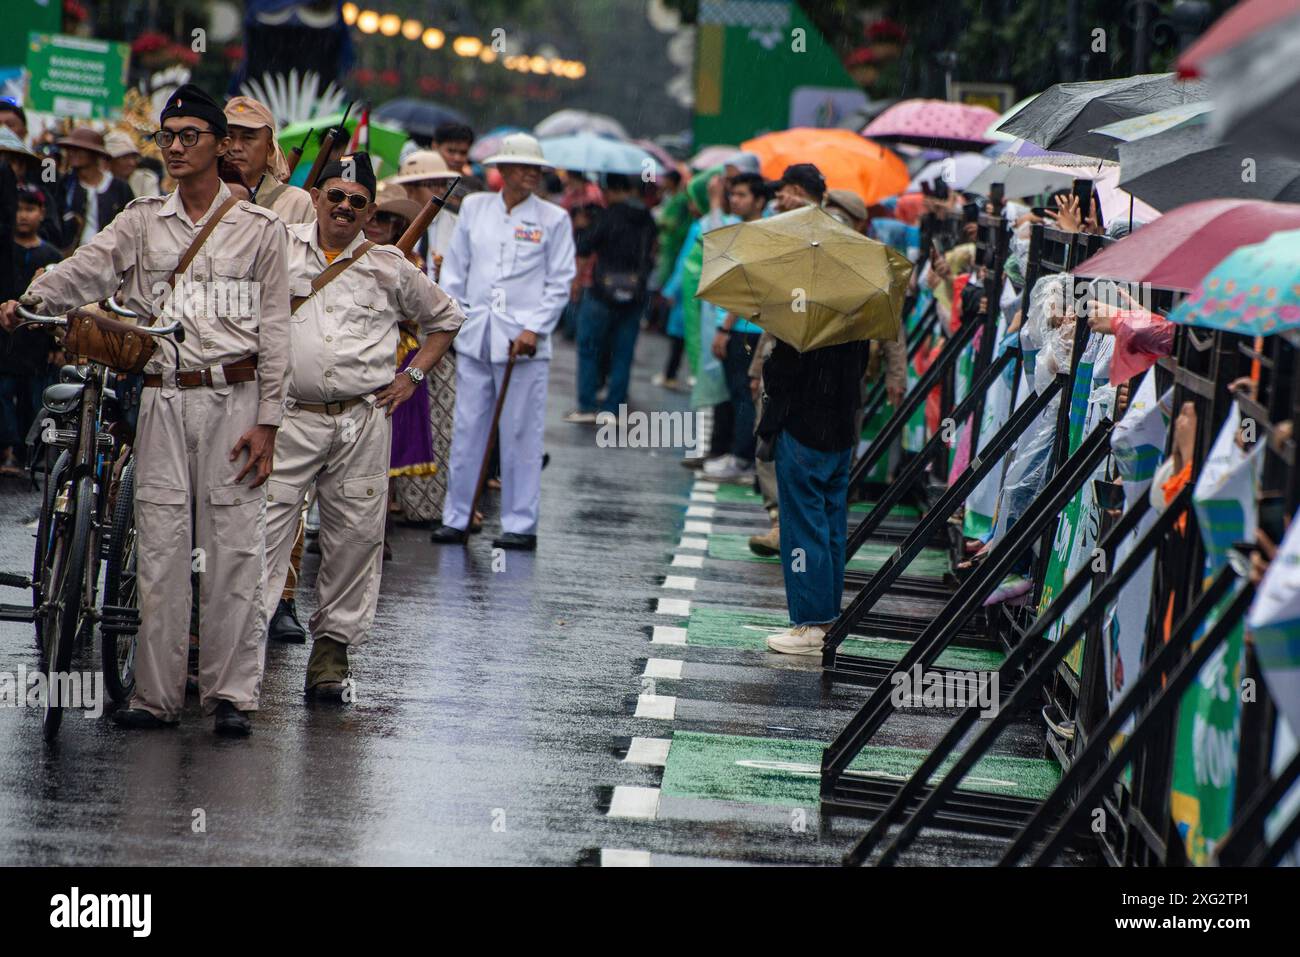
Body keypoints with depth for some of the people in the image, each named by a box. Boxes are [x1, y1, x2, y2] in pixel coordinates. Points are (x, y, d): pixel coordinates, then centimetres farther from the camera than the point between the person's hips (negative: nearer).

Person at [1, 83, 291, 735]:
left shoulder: (259, 228, 4)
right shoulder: (142, 222, 10)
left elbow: (274, 331, 2)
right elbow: (86, 269, -6)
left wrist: (266, 422, -5)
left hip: (233, 396, -2)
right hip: (162, 398, 2)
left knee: (233, 548, -3)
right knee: (159, 548, 2)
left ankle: (230, 693, 4)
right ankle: (156, 696, 7)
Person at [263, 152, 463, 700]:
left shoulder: (388, 268, 11)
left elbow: (444, 319, 25)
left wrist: (412, 376, 12)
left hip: (364, 422, 2)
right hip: (289, 417, -2)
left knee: (356, 534, 2)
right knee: (264, 526, -10)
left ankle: (333, 645, 11)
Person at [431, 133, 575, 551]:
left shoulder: (553, 218, 3)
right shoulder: (473, 208, 11)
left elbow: (559, 282, 2)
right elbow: (455, 268, 15)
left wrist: (535, 329, -8)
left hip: (524, 341, -3)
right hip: (474, 337, 3)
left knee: (521, 434, -2)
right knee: (466, 430, 4)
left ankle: (521, 525, 4)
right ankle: (456, 517, 11)